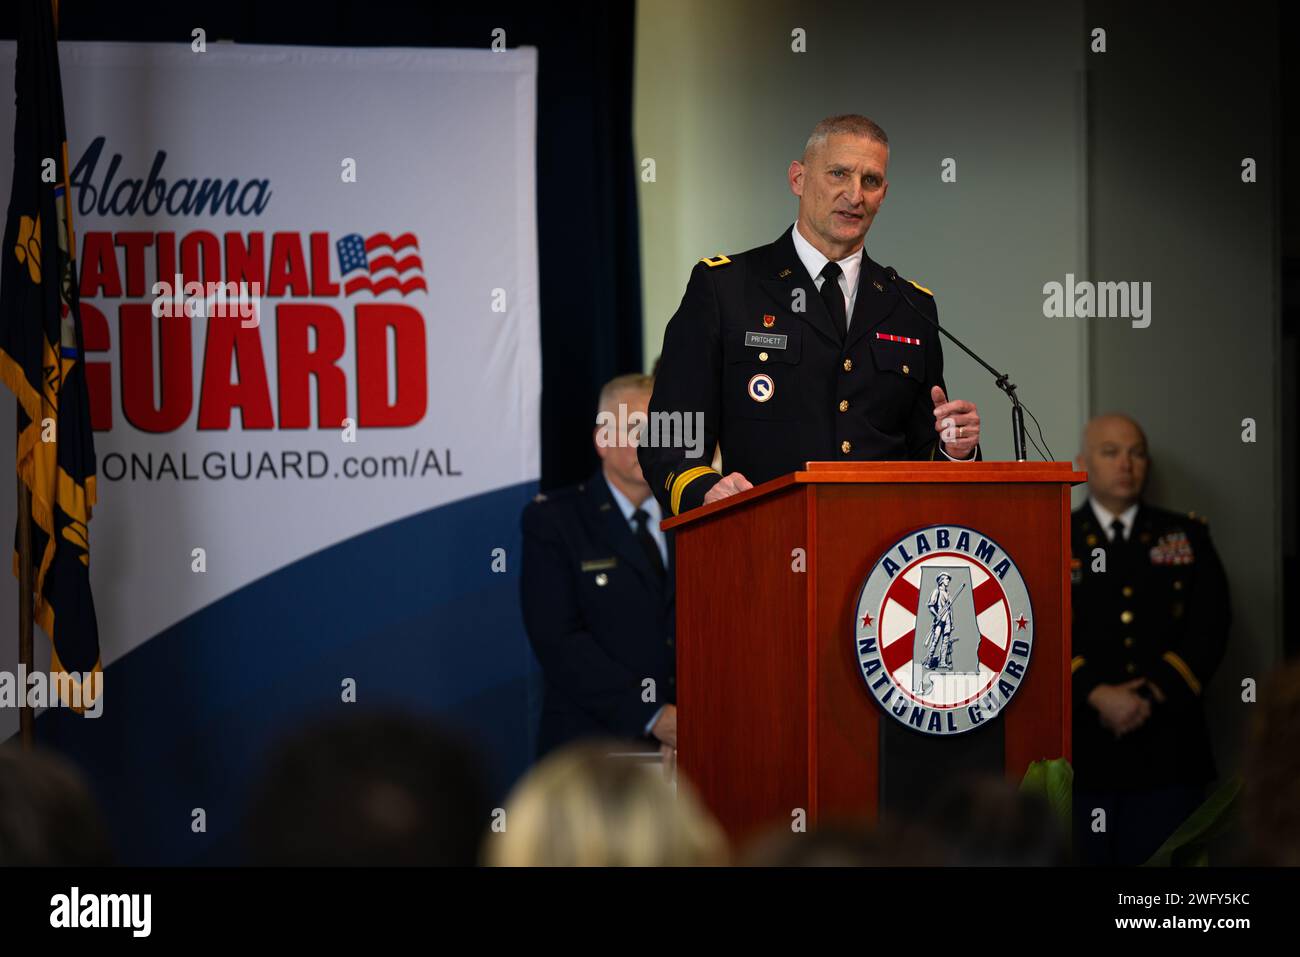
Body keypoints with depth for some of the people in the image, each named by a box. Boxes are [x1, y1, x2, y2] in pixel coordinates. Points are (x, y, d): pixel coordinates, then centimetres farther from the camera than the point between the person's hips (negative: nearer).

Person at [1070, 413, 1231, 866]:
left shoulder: (1187, 537, 12)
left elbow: (1209, 629, 2)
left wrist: (1153, 695, -11)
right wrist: (1098, 696, -17)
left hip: (1168, 751, 1)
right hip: (1080, 750, -1)